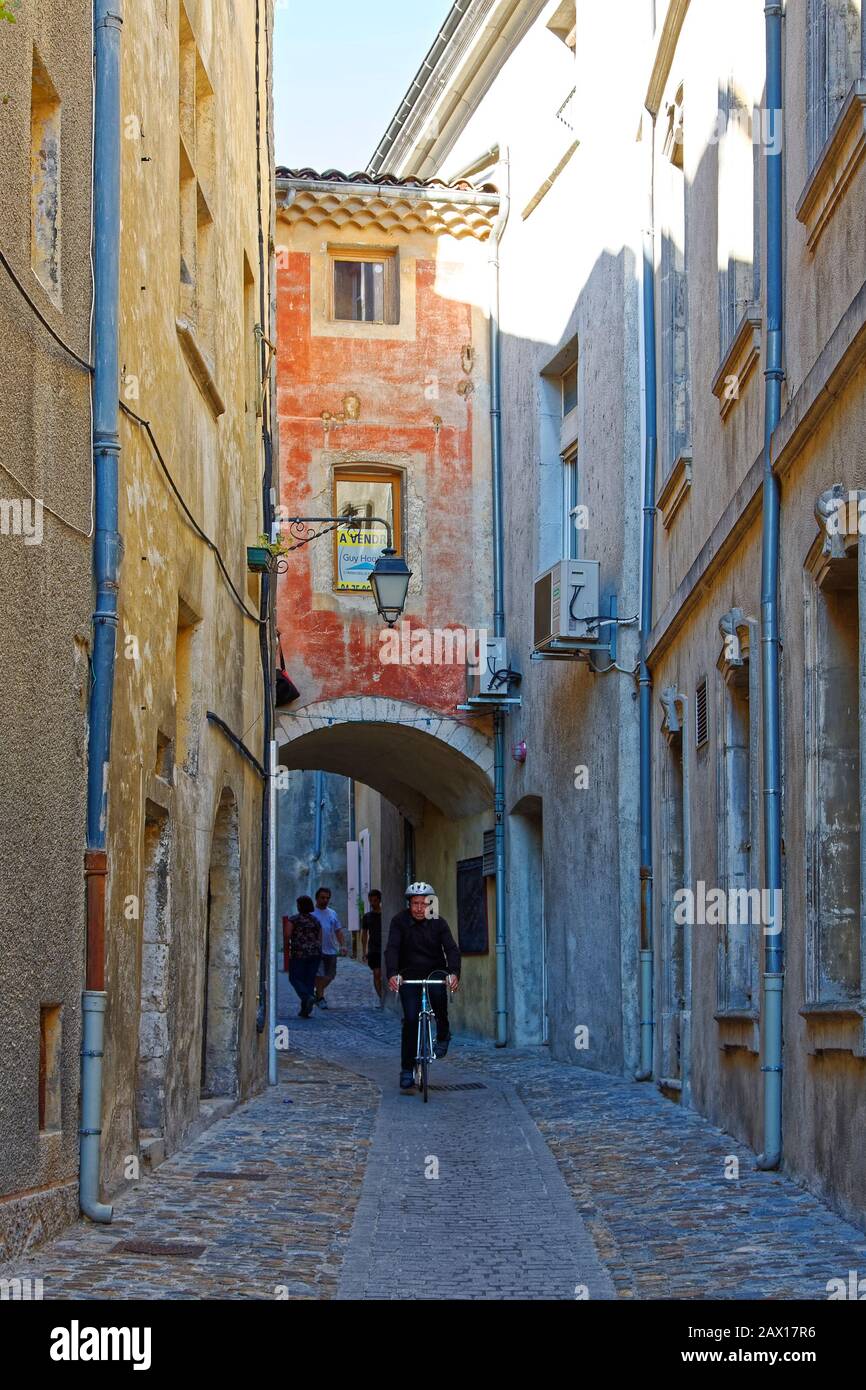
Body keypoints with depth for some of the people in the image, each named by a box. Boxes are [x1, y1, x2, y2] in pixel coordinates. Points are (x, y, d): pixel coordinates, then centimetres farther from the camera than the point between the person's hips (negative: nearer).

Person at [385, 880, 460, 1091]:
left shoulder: (438, 923, -7)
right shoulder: (399, 921, -9)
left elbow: (451, 949, -18)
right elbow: (392, 949, -21)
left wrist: (454, 973, -37)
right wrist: (392, 974, -38)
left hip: (435, 973, 0)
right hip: (409, 975, 0)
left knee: (439, 995, -32)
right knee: (411, 1019, -12)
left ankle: (443, 1036, -5)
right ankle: (407, 1070, -2)